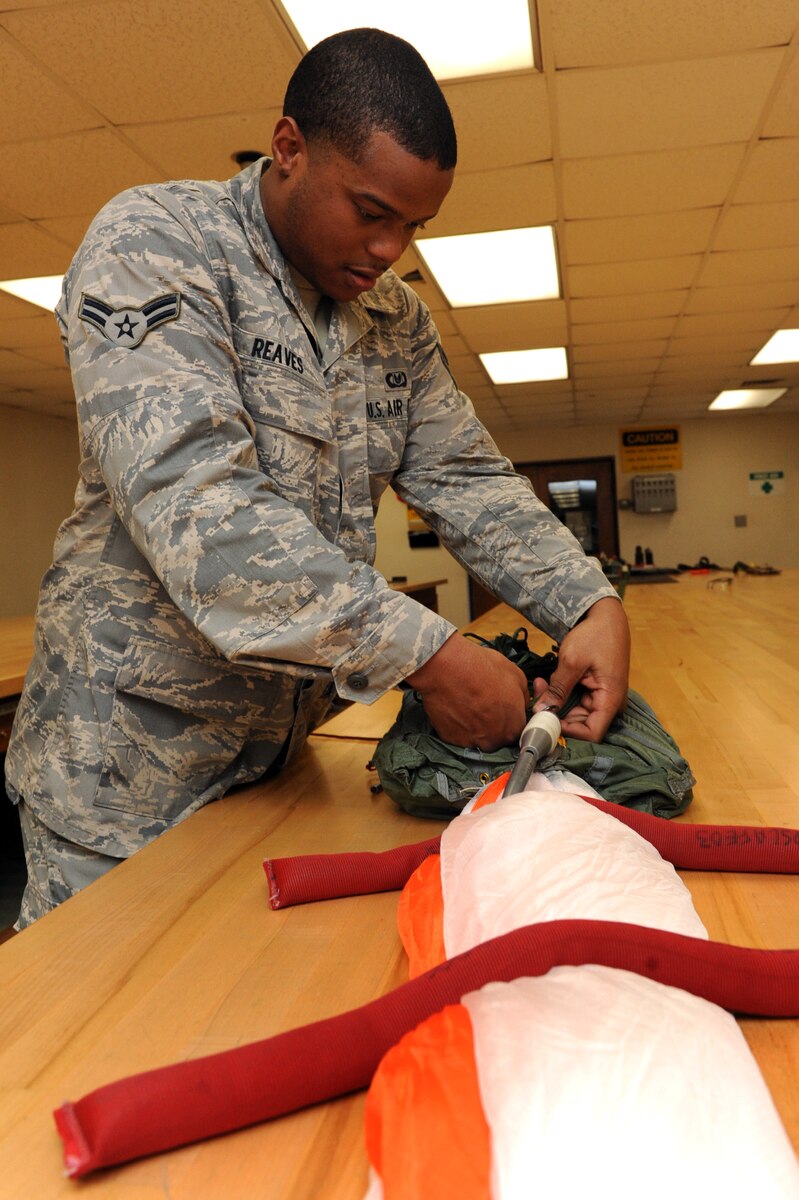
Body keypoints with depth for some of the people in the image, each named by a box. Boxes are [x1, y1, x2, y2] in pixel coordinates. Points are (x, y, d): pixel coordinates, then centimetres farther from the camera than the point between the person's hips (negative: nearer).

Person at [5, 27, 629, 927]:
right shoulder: (153, 244, -14)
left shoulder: (398, 321, 7)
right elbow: (192, 502, -28)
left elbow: (468, 480, 5)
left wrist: (589, 602, -13)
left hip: (282, 749, 6)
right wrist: (424, 654, -31)